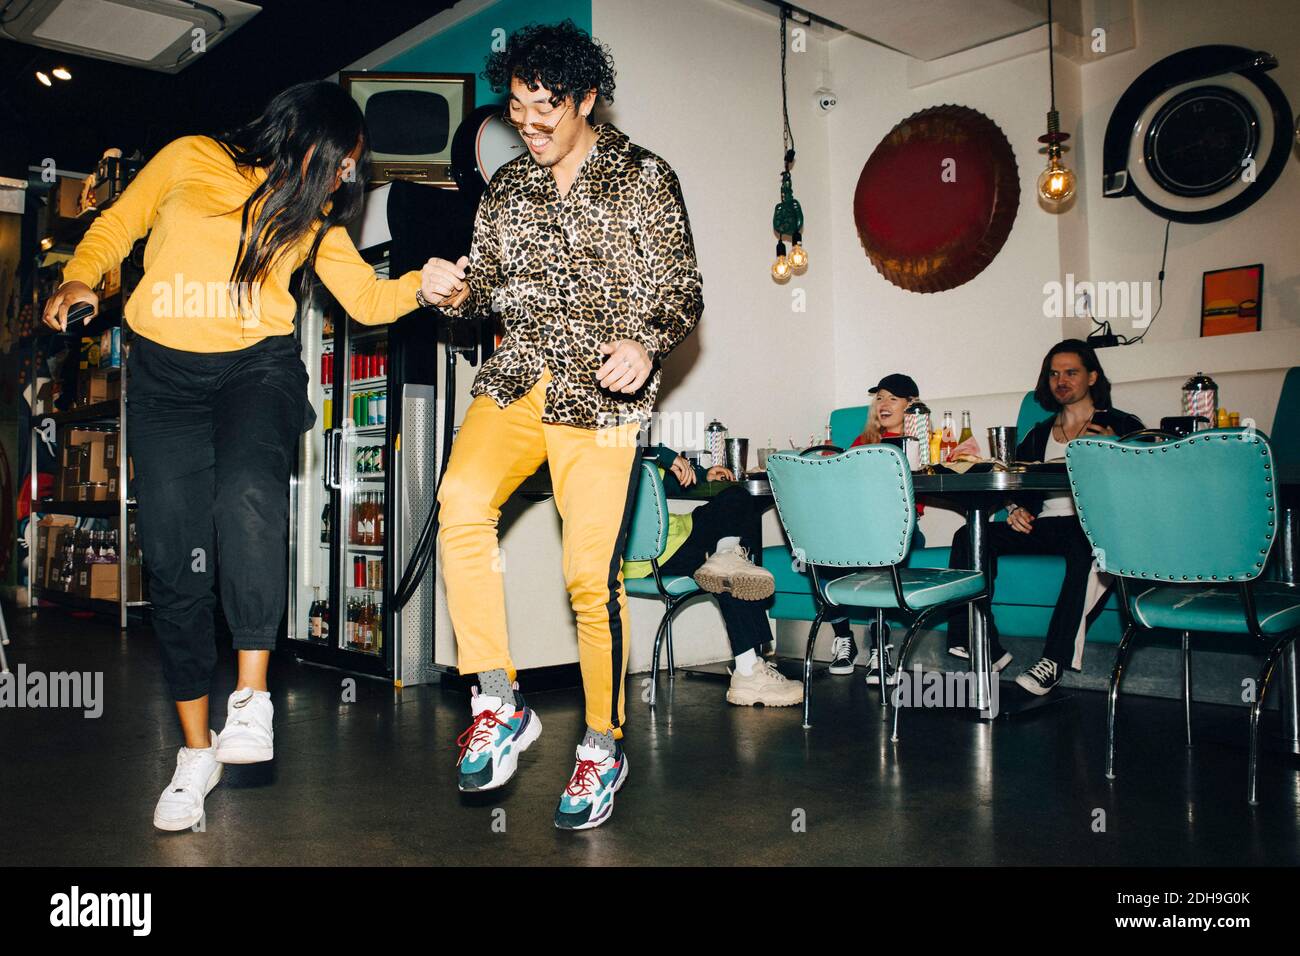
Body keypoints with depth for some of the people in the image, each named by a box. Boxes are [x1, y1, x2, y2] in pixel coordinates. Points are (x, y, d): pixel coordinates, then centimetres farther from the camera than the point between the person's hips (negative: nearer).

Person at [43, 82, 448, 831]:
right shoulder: (190, 161, 5)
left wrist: (422, 285, -13)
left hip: (258, 367, 0)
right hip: (165, 375, 0)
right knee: (175, 559, -2)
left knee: (248, 497, -32)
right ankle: (197, 751, 10)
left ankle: (252, 697, -19)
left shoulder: (314, 215, 11)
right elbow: (117, 225, 13)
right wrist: (80, 279, -5)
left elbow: (367, 298, 6)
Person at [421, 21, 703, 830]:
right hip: (517, 379, 4)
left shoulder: (644, 179, 3)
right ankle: (500, 704, -11)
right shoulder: (507, 188, 16)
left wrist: (646, 346, -20)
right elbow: (489, 286, 17)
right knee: (461, 500, -24)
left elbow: (682, 294, 0)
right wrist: (458, 292, -6)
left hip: (603, 393, -3)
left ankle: (603, 745, 13)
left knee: (591, 574, -8)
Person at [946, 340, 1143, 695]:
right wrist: (1016, 510, 0)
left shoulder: (1121, 426, 14)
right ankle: (986, 648, -24)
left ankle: (1055, 659, -38)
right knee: (970, 537, -20)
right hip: (1043, 526, 4)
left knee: (1084, 545, -41)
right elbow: (1017, 485, 21)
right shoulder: (1039, 434, 26)